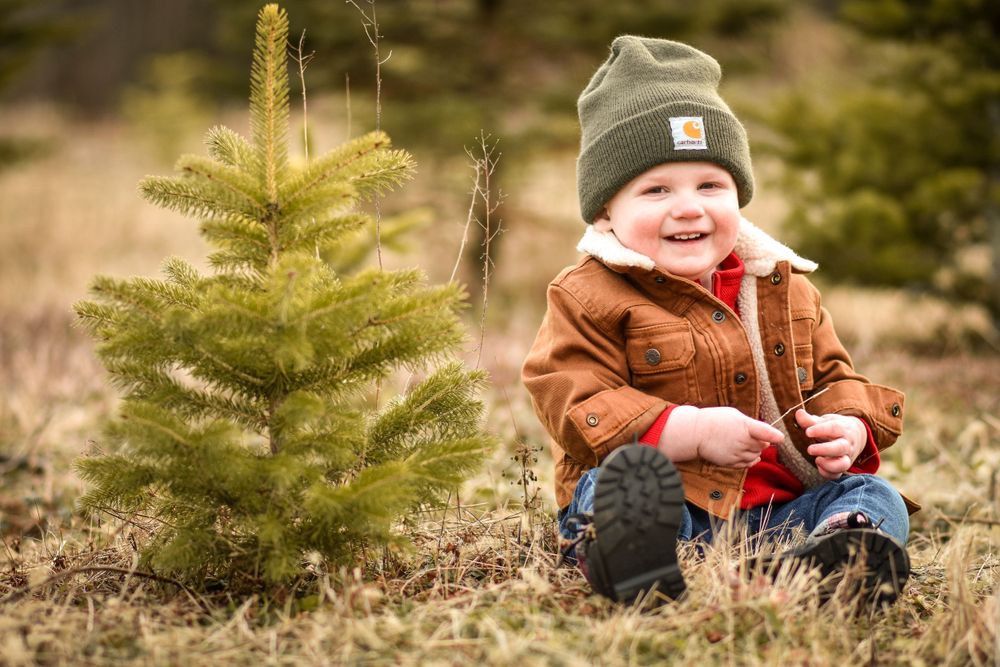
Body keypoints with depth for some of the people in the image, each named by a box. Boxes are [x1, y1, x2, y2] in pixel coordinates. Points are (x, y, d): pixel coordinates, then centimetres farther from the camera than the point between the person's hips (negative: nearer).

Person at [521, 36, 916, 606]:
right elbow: (574, 404, -11)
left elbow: (834, 378, 24)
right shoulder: (589, 297, 0)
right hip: (668, 502, -5)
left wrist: (850, 429, -2)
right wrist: (691, 432, -22)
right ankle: (633, 561, -69)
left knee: (877, 499, -15)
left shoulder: (786, 290, 16)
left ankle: (829, 562, -51)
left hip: (781, 505, 5)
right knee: (623, 476, -33)